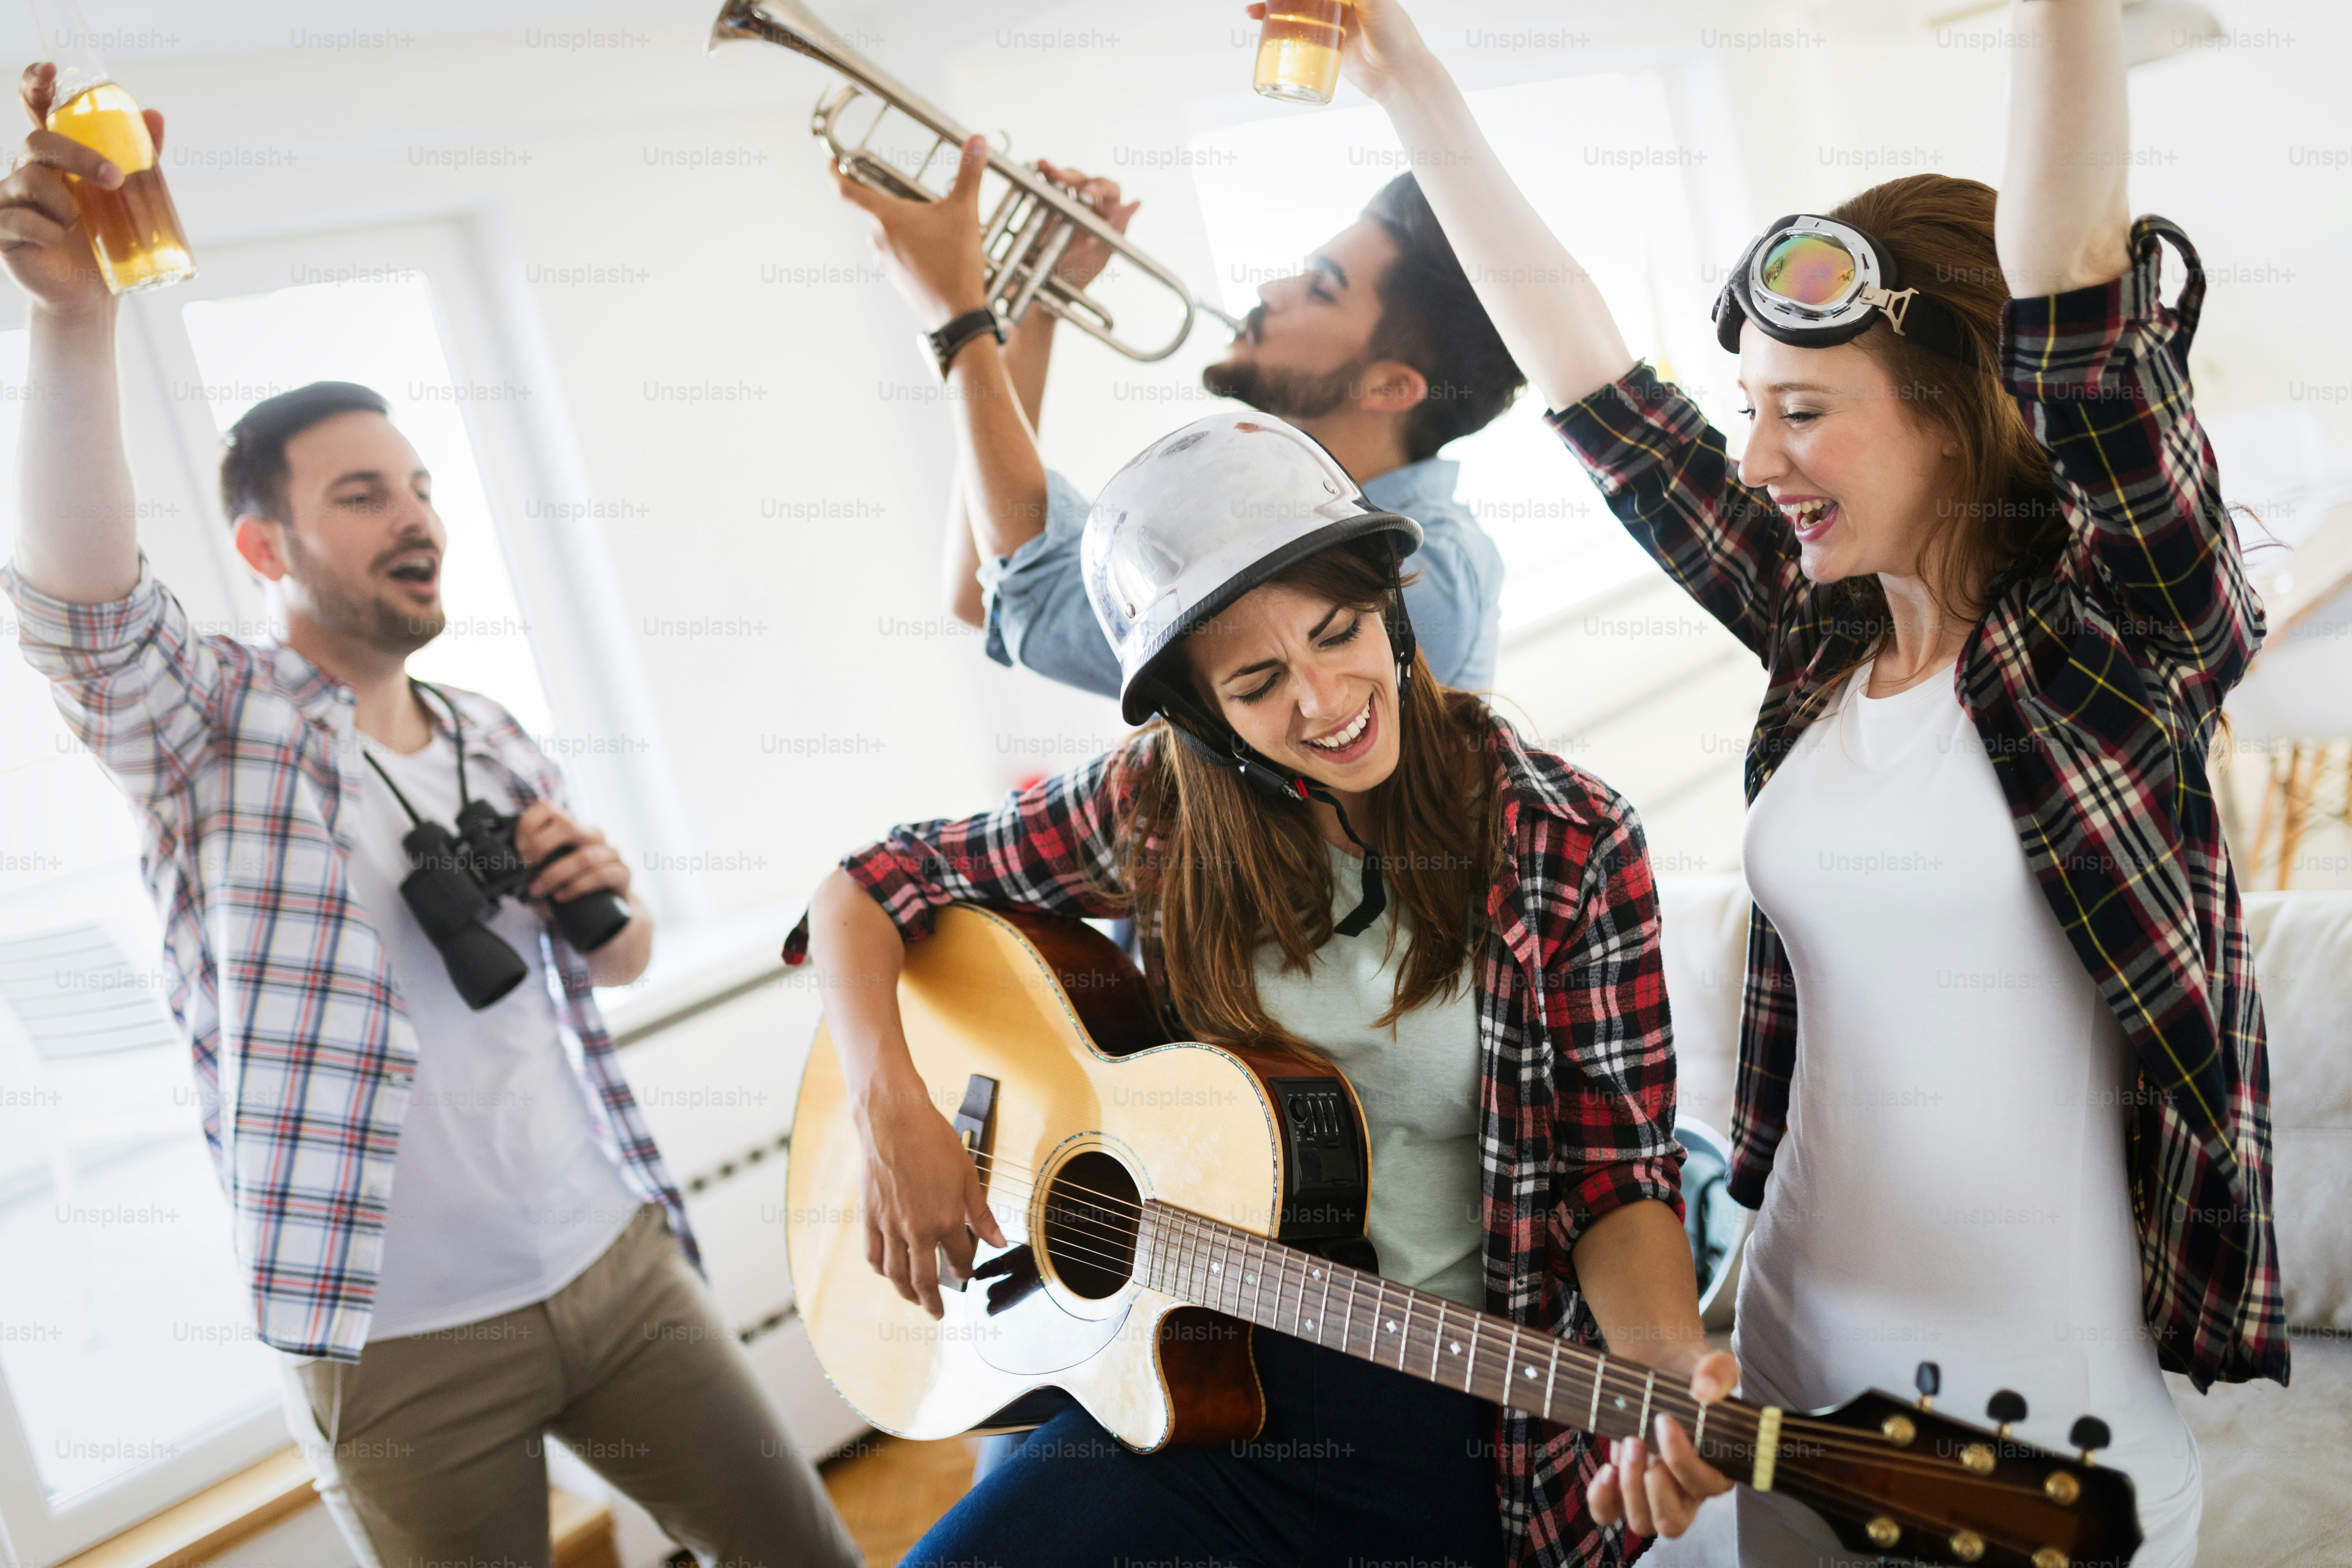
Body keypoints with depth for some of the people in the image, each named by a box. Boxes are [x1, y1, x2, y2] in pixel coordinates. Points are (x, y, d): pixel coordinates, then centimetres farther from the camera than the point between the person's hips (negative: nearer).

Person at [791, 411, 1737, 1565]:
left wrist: (1674, 1364, -28)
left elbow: (1617, 1179, -10)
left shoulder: (1573, 850, -11)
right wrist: (891, 1111, -13)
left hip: (1461, 1417, -2)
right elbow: (868, 890, 2)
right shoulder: (1160, 811, -6)